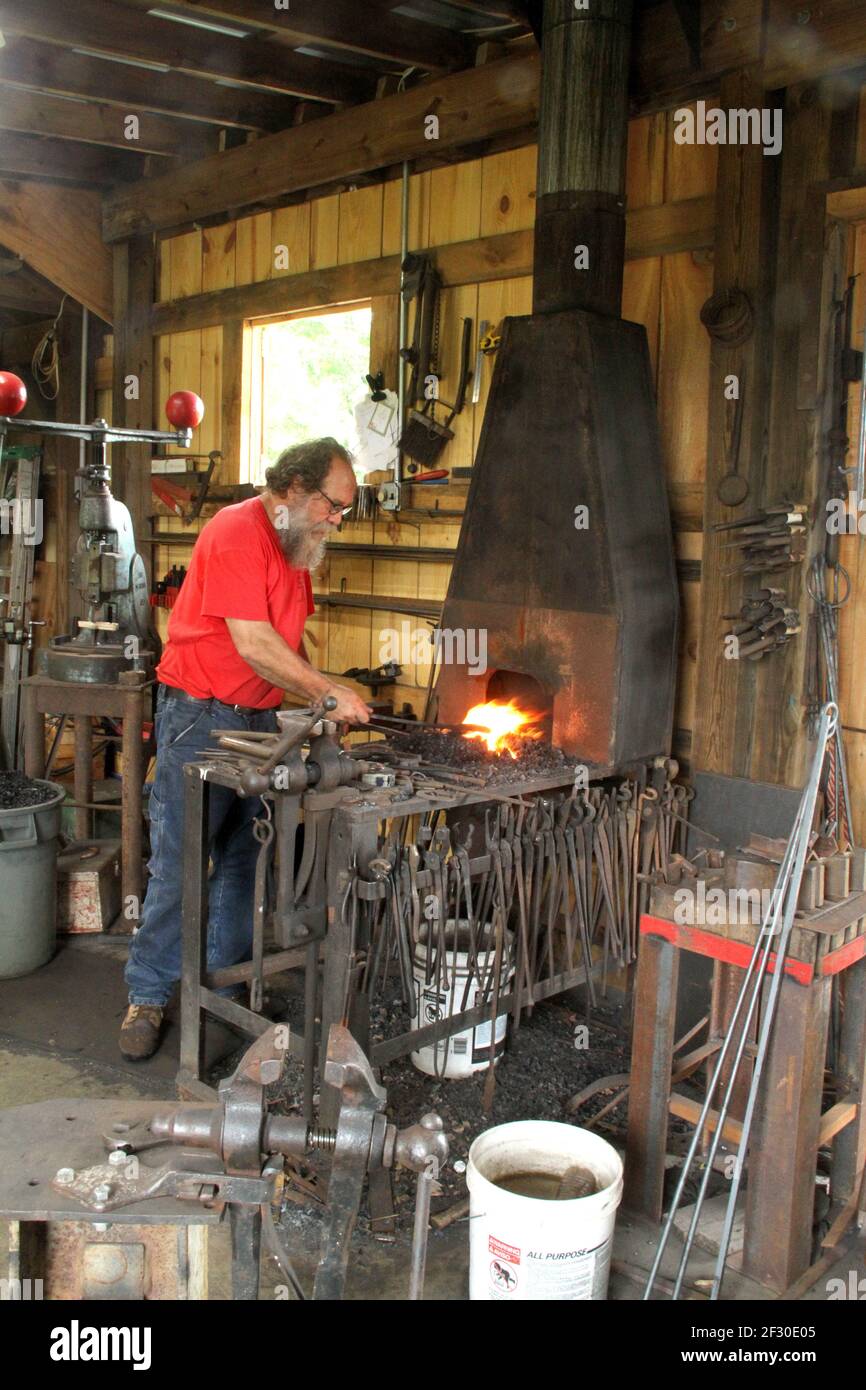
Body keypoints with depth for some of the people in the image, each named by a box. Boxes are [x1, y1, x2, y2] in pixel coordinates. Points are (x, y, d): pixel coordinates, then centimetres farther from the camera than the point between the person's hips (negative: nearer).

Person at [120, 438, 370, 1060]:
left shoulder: (296, 544, 13)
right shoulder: (237, 532, -16)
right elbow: (253, 644, -21)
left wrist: (318, 701, 6)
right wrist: (330, 693, -15)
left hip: (258, 718, 8)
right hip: (200, 716, -8)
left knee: (242, 862, 10)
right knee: (179, 864, -3)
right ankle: (148, 996, 8)